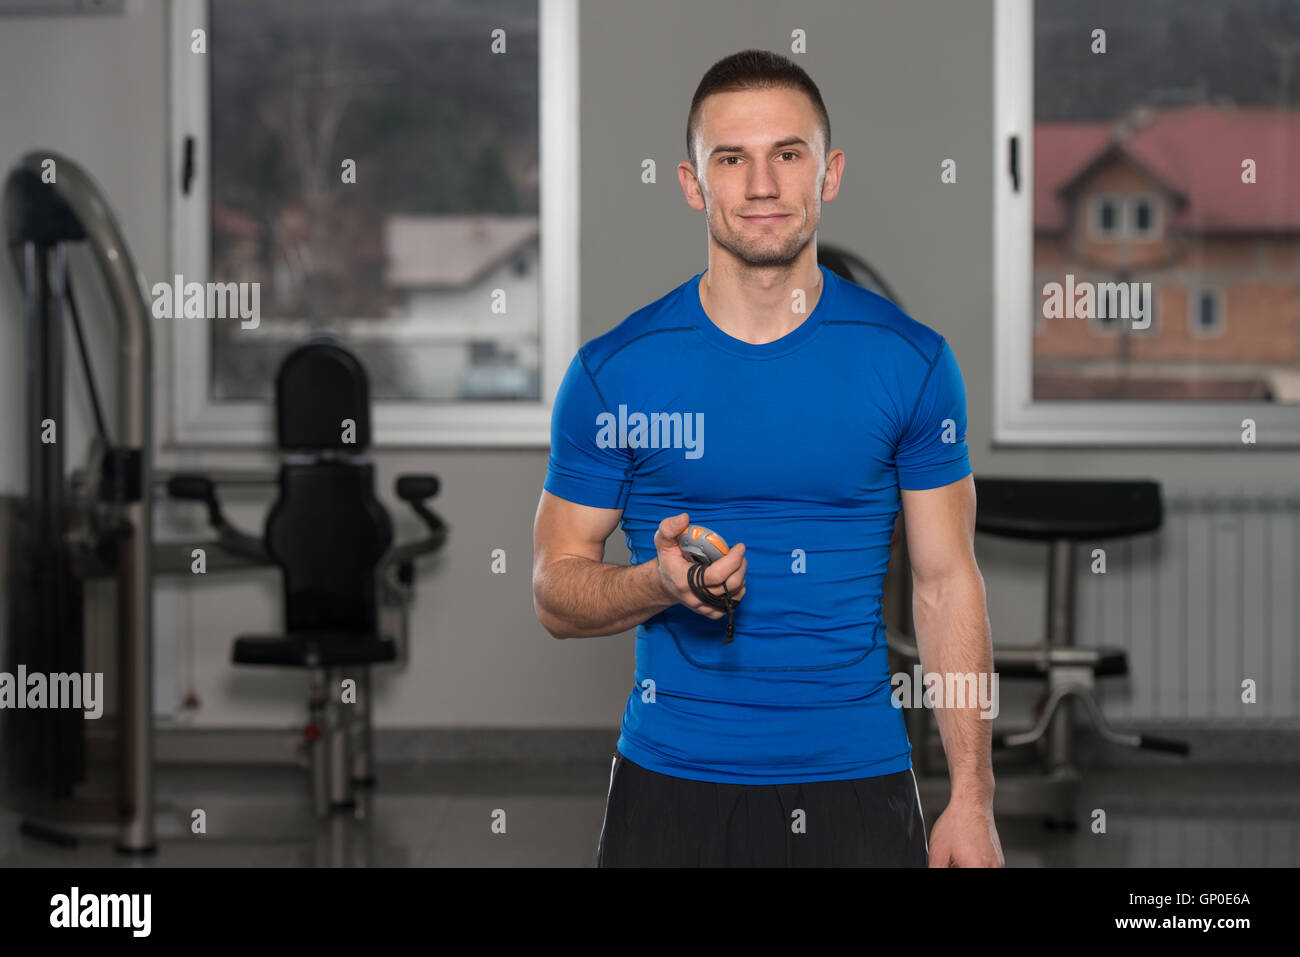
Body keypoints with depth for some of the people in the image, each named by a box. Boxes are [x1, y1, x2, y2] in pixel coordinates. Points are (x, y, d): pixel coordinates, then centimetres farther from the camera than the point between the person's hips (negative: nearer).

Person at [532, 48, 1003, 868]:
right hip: (672, 787, 0)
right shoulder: (616, 370, -1)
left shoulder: (912, 361, 1)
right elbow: (556, 591, 3)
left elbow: (949, 586, 3)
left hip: (858, 784, 0)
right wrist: (662, 582, -18)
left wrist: (972, 799, -2)